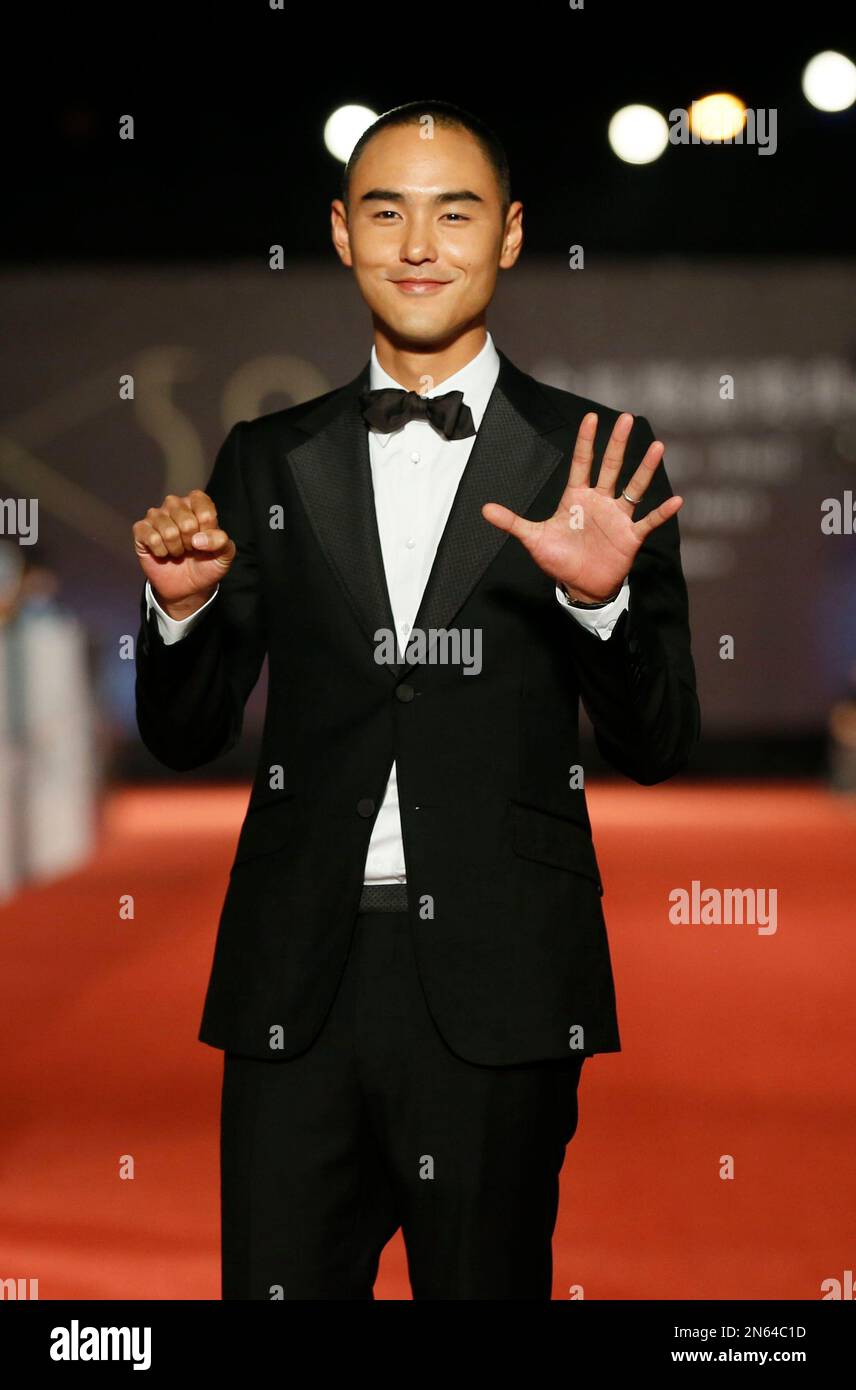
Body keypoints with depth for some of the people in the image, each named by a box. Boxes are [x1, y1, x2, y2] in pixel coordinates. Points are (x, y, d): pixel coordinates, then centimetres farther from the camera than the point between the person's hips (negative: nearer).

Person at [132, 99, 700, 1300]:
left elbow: (657, 748, 1)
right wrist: (182, 606, -7)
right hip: (297, 977, 2)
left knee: (485, 1282, 10)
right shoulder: (269, 461, 10)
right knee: (279, 1283, 7)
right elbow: (188, 737, 12)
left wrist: (600, 599, -17)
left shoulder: (592, 460, 2)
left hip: (497, 988, -2)